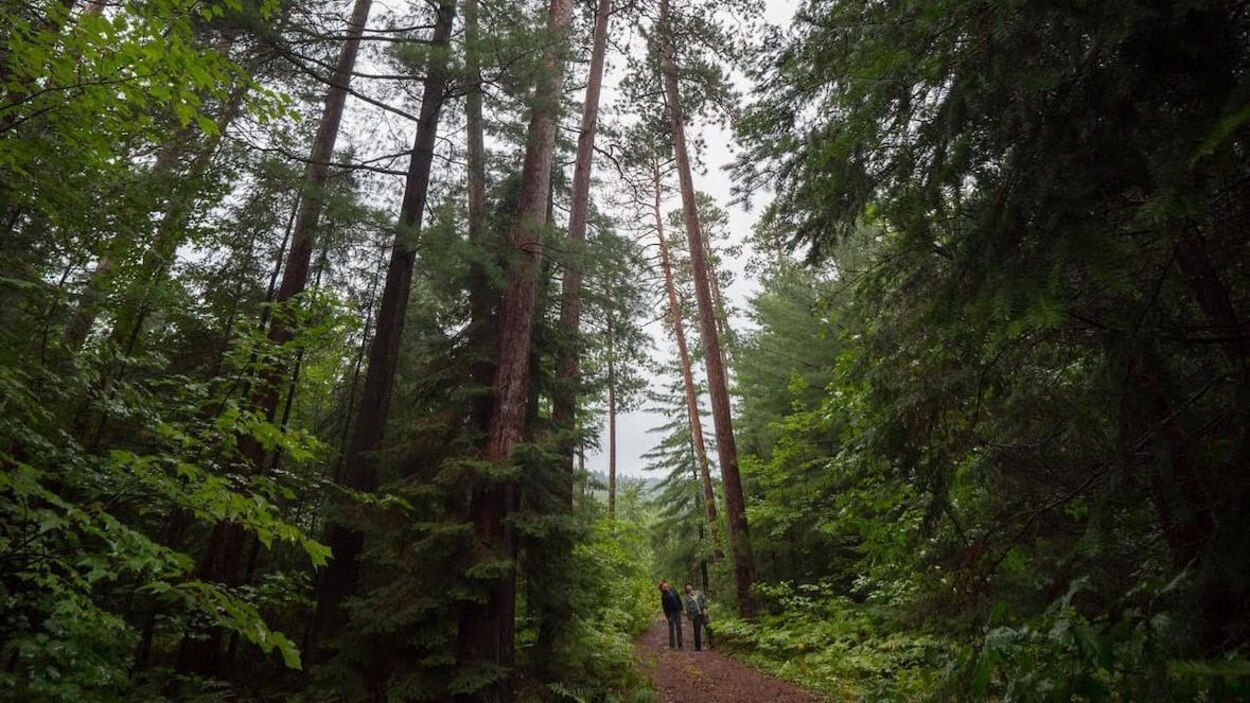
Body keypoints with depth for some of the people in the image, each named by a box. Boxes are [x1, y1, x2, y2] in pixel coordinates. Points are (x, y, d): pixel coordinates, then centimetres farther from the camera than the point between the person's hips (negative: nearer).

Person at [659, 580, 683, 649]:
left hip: (677, 611, 4)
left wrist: (681, 609, 7)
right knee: (671, 628, 0)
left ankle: (680, 644, 13)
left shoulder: (673, 591, 5)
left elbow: (679, 600, 12)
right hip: (671, 613, -4)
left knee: (679, 628, 6)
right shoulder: (664, 596, -7)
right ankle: (671, 645, 9)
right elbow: (664, 607, -7)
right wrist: (667, 616, -11)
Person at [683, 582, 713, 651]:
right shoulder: (687, 598, 6)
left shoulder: (699, 593, 10)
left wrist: (705, 608, -9)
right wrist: (690, 619, 4)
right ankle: (697, 647, 15)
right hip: (695, 616, 0)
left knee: (708, 628, -8)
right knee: (697, 632, 3)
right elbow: (687, 609, 6)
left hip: (703, 614, 0)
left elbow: (705, 600, 6)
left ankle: (711, 644, 5)